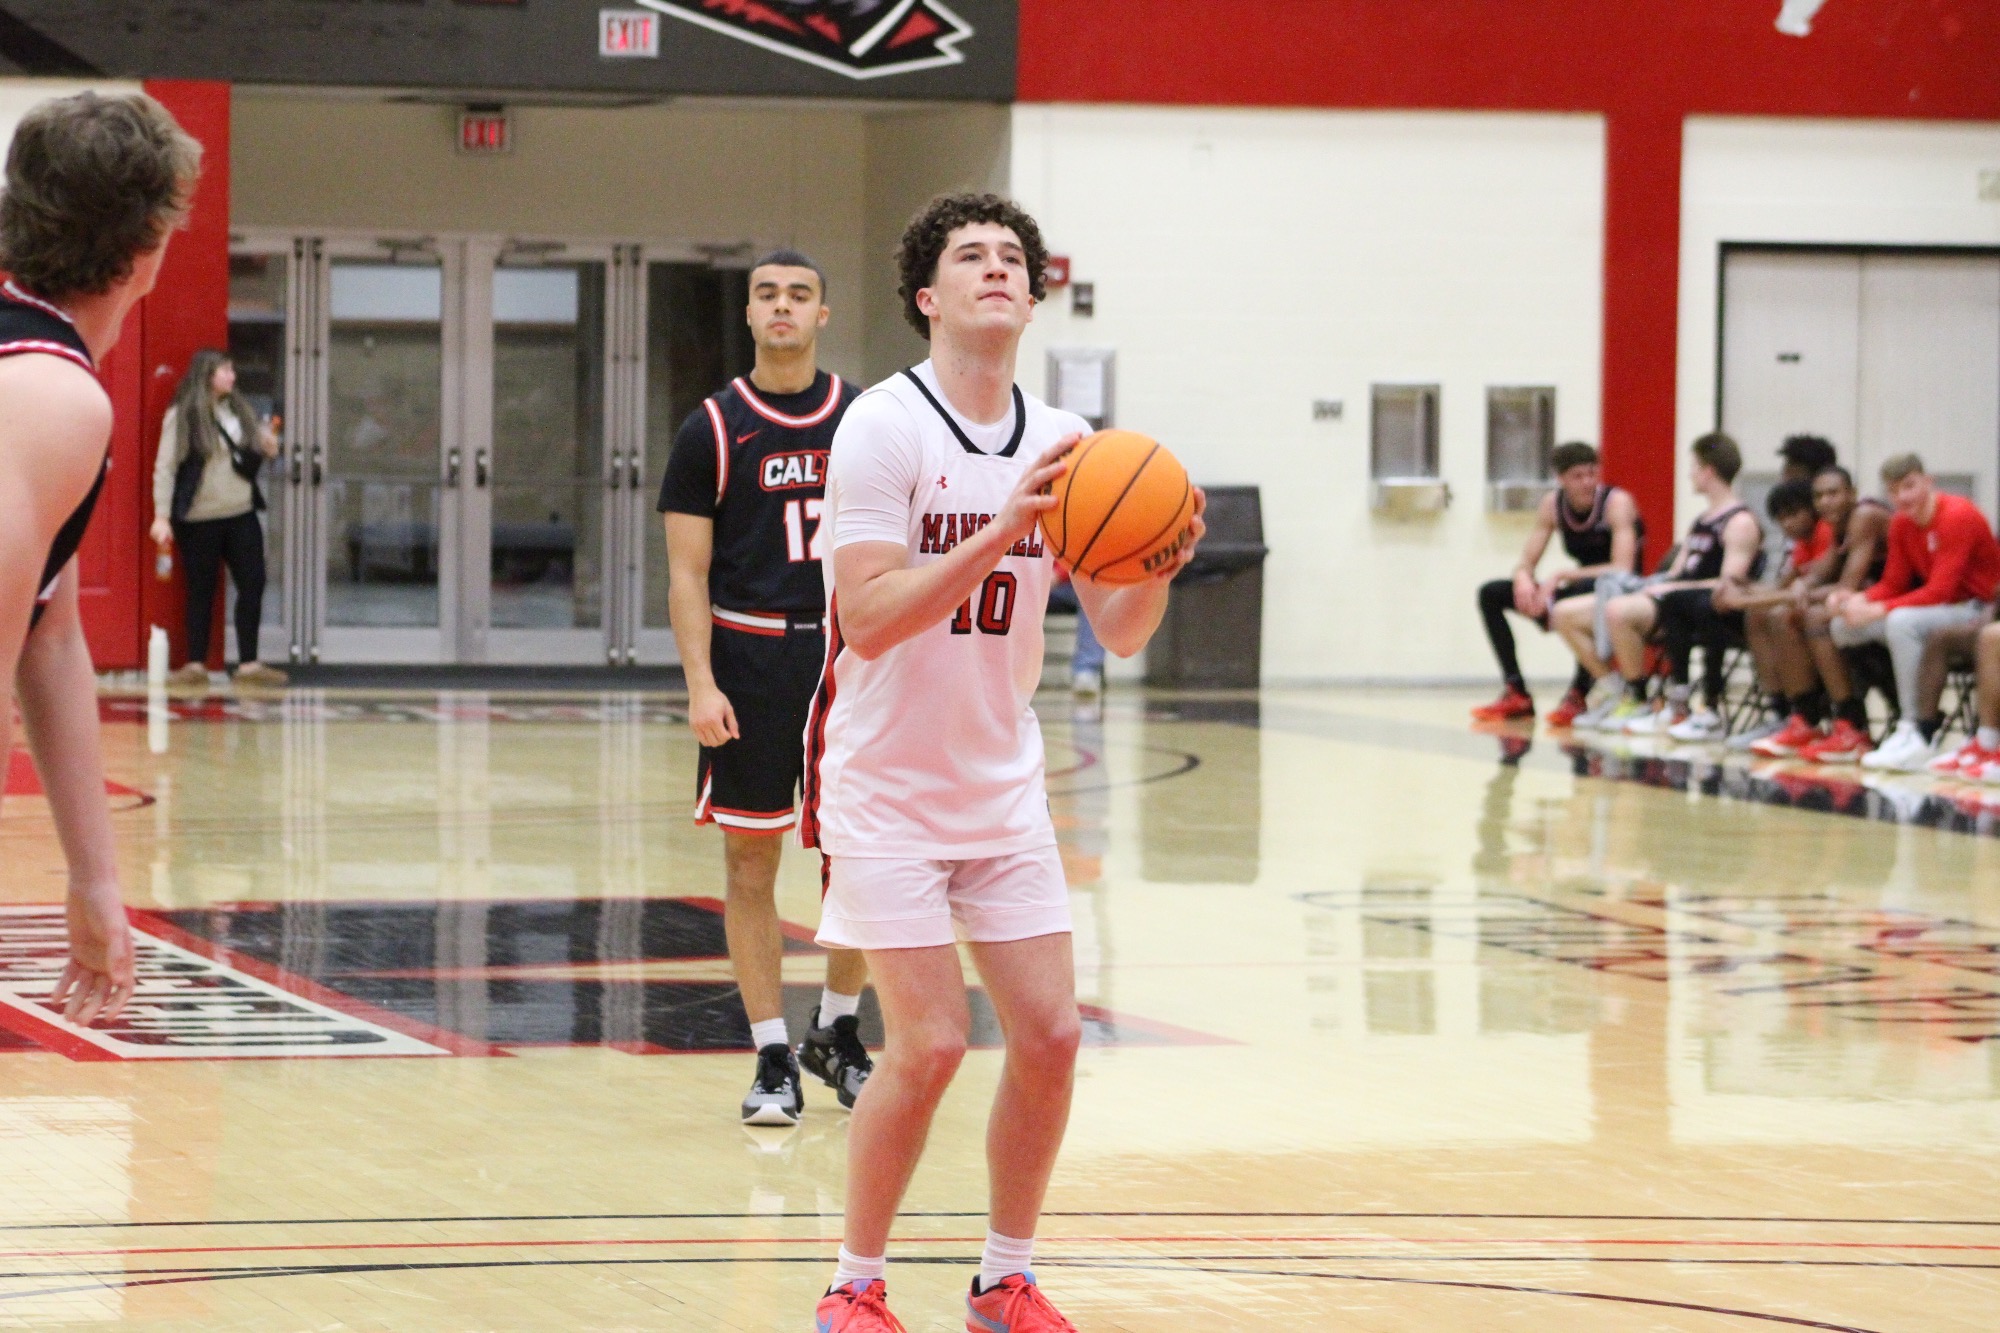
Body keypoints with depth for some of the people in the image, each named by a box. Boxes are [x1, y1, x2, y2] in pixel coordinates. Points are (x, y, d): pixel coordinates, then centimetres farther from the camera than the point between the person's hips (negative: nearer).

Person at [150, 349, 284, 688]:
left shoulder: (238, 410, 11)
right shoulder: (181, 416, -7)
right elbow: (165, 467, -9)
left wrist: (265, 449, -3)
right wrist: (161, 516, -14)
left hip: (241, 514, 5)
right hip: (199, 518, -5)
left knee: (253, 584, 0)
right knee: (201, 591, 2)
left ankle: (248, 663, 5)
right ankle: (196, 664, 11)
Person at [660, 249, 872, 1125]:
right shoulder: (713, 430, -1)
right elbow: (687, 574, -2)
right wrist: (701, 684, -12)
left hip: (848, 653, 2)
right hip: (750, 656, -2)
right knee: (751, 863, 0)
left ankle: (837, 1033, 23)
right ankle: (774, 1060, 7)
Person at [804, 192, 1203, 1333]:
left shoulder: (1061, 443, 3)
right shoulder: (886, 428, -15)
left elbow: (1120, 633, 4)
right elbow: (870, 618, -24)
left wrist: (1159, 566, -18)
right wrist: (1006, 530, -32)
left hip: (1004, 789, 6)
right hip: (887, 792, -6)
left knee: (1050, 1035, 1)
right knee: (932, 1045, -11)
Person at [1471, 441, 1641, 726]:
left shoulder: (1617, 502, -17)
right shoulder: (1552, 504, -1)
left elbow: (1622, 569, -27)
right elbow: (1525, 563, 0)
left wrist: (1560, 577, -32)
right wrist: (1523, 580, -26)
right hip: (1577, 591, 6)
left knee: (1589, 590, -41)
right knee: (1491, 594, -4)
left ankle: (1578, 694, -32)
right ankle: (1516, 694, -10)